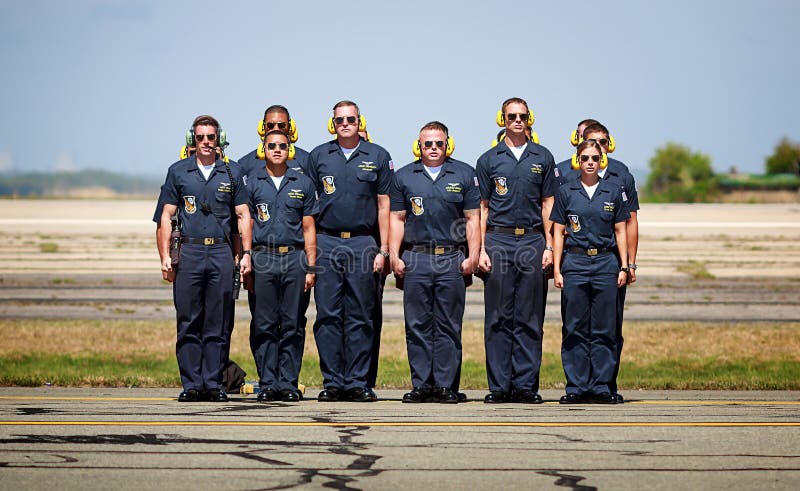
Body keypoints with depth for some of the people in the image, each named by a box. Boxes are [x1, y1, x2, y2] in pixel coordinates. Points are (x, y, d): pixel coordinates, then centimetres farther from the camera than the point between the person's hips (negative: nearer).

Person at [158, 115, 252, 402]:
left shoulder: (231, 173, 11)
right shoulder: (178, 172, 9)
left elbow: (243, 215, 11)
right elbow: (167, 216, 8)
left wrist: (246, 254, 1)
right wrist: (165, 256, -1)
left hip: (221, 252, 1)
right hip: (188, 252, -1)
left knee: (218, 325, 1)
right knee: (189, 323, -1)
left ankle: (213, 384, 5)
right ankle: (191, 385, 2)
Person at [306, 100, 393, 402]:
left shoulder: (378, 156, 7)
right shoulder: (318, 156, 9)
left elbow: (383, 205, 7)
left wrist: (383, 250, 1)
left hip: (362, 244, 0)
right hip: (326, 243, 1)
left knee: (360, 317, 1)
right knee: (328, 316, -1)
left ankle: (357, 383, 4)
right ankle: (332, 383, 3)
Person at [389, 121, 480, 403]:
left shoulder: (464, 175, 8)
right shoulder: (404, 177, 11)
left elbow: (473, 218, 7)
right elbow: (397, 219, 11)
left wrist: (473, 256, -3)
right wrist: (394, 256, 2)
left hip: (452, 259, -1)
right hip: (415, 259, 1)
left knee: (448, 327, 0)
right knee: (417, 326, 1)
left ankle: (445, 385, 3)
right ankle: (421, 385, 5)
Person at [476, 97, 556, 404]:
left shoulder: (542, 158, 10)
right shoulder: (489, 160, 9)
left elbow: (547, 205, 11)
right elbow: (483, 208, 8)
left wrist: (549, 246, 2)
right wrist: (481, 249, -1)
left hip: (532, 241, 1)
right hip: (498, 241, 0)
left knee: (529, 318, 1)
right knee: (498, 317, 0)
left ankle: (526, 385, 3)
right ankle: (499, 386, 3)